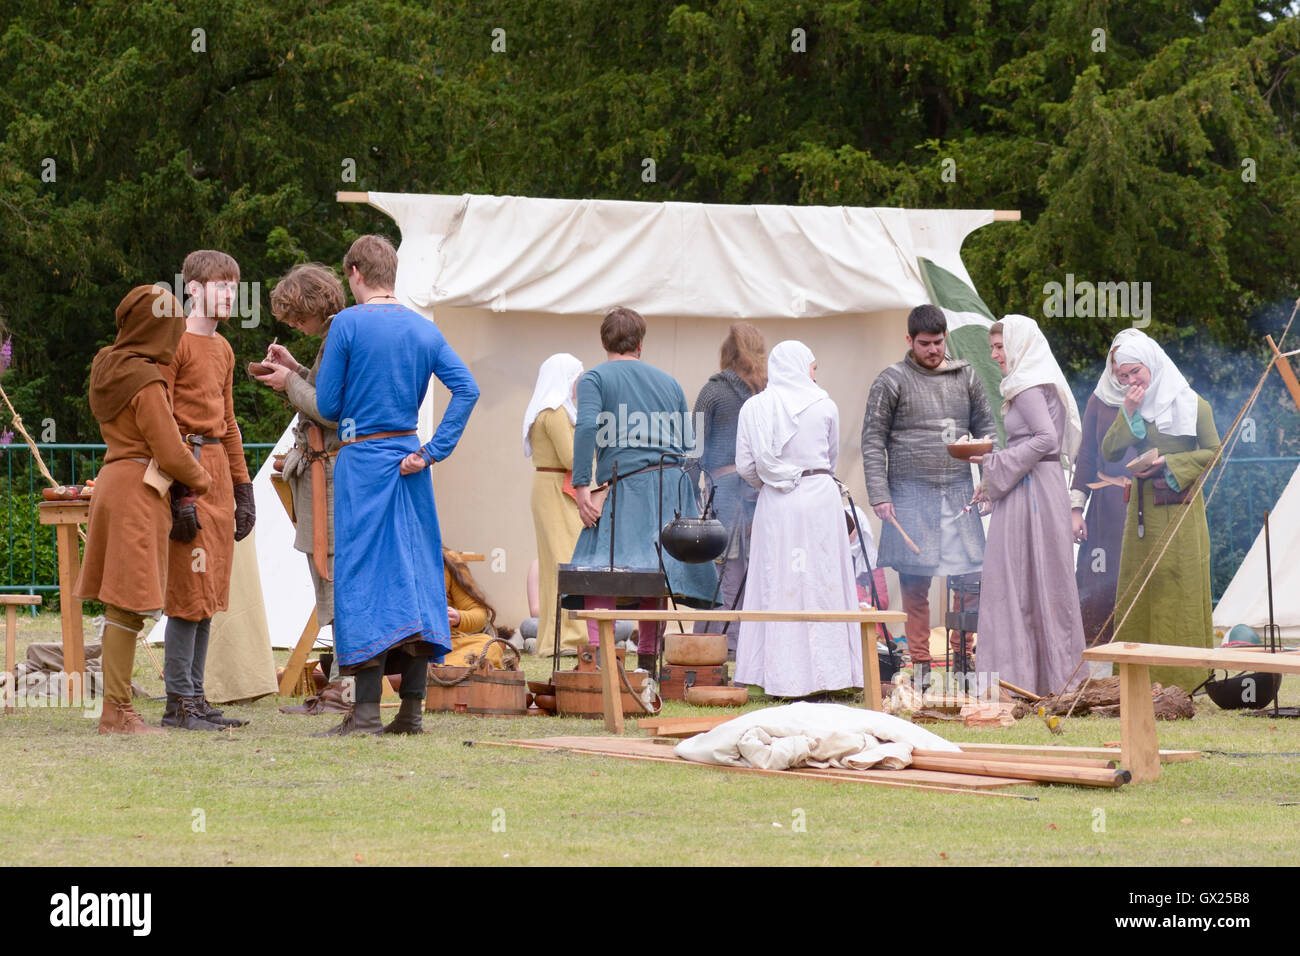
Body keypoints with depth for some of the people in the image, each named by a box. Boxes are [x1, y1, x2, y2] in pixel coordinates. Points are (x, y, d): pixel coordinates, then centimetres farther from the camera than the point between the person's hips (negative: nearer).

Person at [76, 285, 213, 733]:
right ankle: (117, 712, -6)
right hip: (139, 491, -9)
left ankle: (115, 706, 14)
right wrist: (199, 478, 4)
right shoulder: (146, 384, -16)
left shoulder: (108, 368, 10)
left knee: (119, 605, 11)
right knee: (127, 607, -6)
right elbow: (169, 453, -16)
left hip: (111, 480, 9)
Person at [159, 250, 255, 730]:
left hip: (219, 471, 8)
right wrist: (177, 494, -19)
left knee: (209, 595, 7)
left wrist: (243, 489, 21)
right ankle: (178, 703, -7)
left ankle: (196, 699, 10)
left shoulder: (223, 349, 19)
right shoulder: (174, 344, -7)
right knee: (191, 590, -10)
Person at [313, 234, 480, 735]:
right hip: (409, 460, 5)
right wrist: (433, 450, -4)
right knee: (416, 574, 8)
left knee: (365, 577, -3)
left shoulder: (347, 324, -7)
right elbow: (467, 389, -2)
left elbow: (327, 406, -6)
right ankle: (412, 709, 9)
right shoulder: (424, 328, 7)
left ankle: (367, 710, -6)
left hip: (363, 460, -5)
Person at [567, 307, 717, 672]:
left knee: (599, 573, -11)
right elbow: (687, 444, 18)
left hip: (628, 482, -5)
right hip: (675, 484, 5)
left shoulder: (595, 378, 6)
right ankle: (647, 661, 12)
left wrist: (581, 487, -12)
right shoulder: (668, 381, 22)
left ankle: (599, 654, -27)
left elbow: (587, 428, -10)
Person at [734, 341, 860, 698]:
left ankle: (782, 678, 2)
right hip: (820, 498, -1)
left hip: (775, 506, 1)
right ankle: (825, 671, 3)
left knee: (778, 587, 4)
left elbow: (745, 466, 2)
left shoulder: (754, 409, 1)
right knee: (822, 584, 4)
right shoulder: (824, 406, 0)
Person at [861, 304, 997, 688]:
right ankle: (920, 663, 6)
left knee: (971, 577, -4)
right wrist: (879, 495, -8)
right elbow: (873, 441, 0)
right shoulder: (892, 381, 1)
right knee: (915, 583, 0)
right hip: (911, 494, -3)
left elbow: (985, 429, 16)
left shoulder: (965, 377, 12)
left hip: (958, 493, 3)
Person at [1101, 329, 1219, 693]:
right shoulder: (1132, 406, 10)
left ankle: (1182, 677, -1)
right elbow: (1109, 452, 2)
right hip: (1142, 508, 5)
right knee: (1137, 587, 3)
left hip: (1180, 508, -5)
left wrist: (1167, 462, -14)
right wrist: (1129, 414, -10)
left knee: (1180, 588, -5)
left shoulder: (1191, 404, -4)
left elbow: (1212, 452, -5)